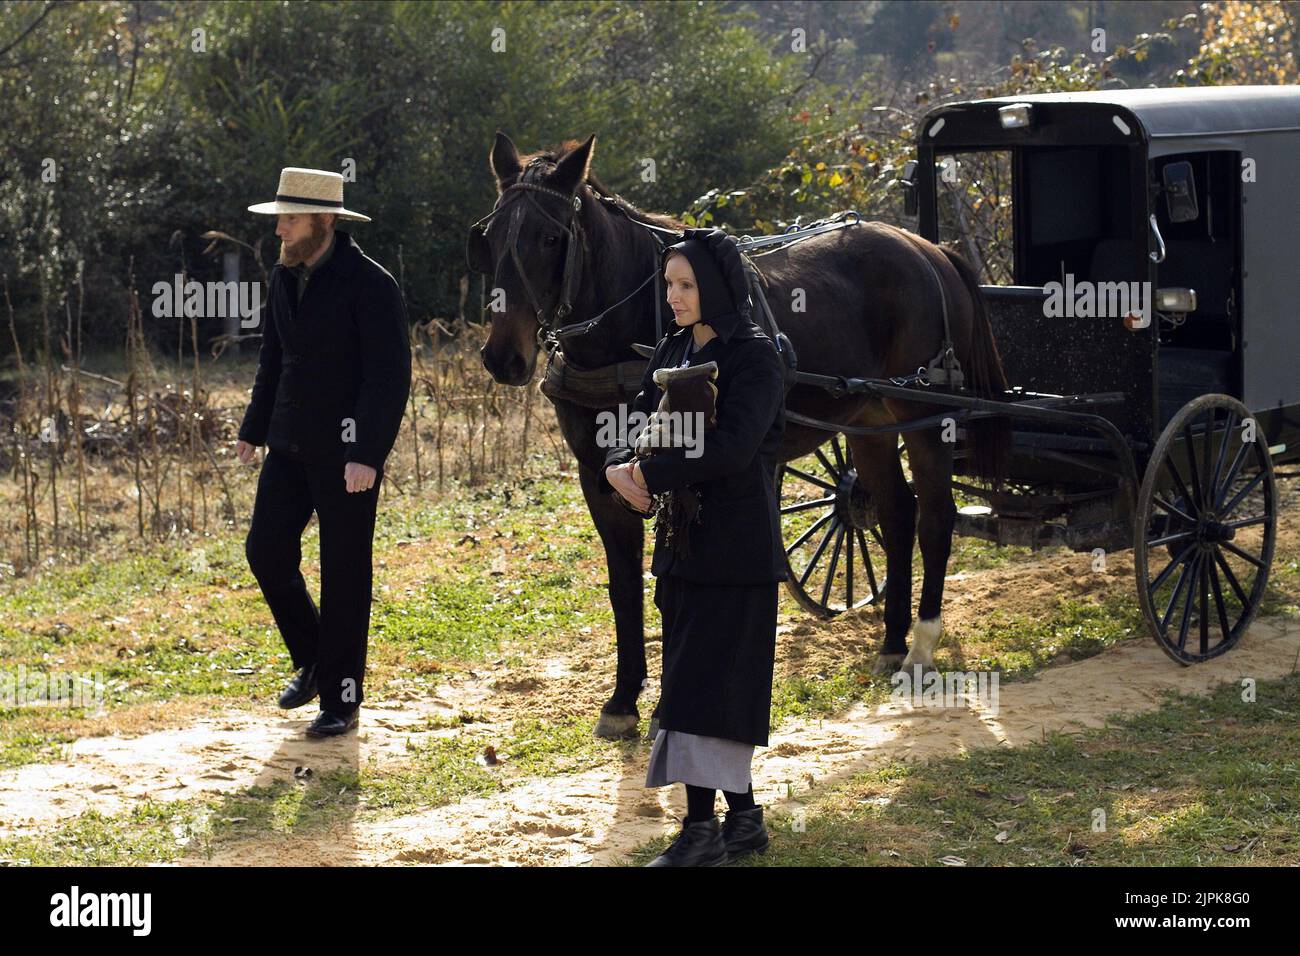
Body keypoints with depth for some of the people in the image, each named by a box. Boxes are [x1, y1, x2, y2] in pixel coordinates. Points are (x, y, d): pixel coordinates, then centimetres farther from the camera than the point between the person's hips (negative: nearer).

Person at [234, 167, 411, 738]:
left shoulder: (370, 285, -15)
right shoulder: (283, 279, 9)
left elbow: (390, 376, -18)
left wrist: (366, 454, -23)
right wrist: (253, 430, 16)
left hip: (347, 451, -7)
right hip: (291, 444, 7)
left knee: (344, 573, 0)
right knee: (266, 551, 4)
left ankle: (341, 698, 11)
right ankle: (312, 660, 26)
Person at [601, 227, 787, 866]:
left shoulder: (754, 357, -12)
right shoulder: (672, 351, 11)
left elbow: (733, 446, -23)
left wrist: (651, 474, -19)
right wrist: (619, 468, -13)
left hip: (734, 543, -8)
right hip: (682, 541, 8)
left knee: (703, 683, -9)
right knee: (719, 685, 11)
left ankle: (701, 830, -7)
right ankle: (743, 819, 20)